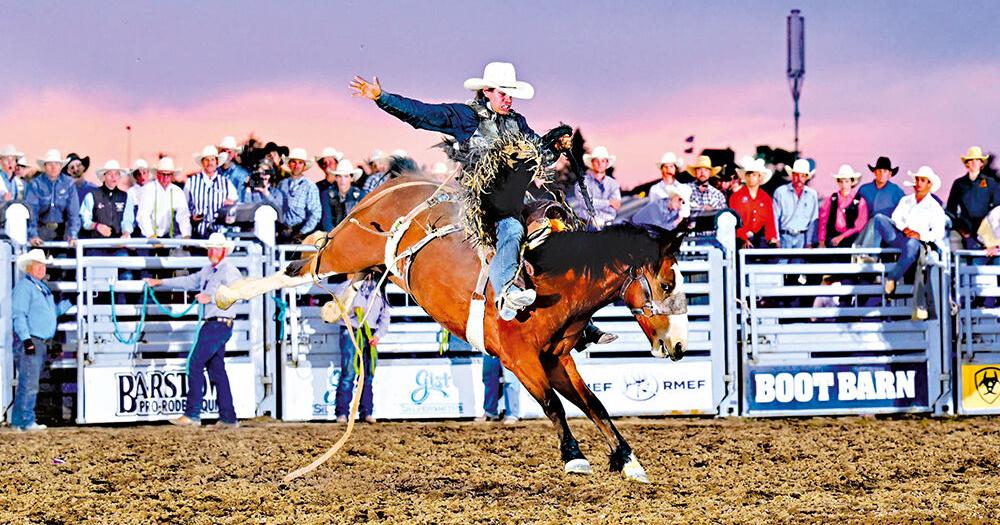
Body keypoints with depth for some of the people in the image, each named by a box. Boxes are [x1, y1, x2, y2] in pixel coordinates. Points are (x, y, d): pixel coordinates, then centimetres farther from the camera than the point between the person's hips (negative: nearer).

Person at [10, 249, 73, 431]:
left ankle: (20, 421, 14)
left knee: (31, 384, 10)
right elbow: (18, 315, -15)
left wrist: (69, 302, 18)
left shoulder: (43, 287, 21)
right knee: (29, 384, -11)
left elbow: (53, 312, 29)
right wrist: (26, 339, -22)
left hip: (42, 343, 9)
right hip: (29, 342, -9)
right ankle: (25, 421, -9)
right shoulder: (24, 287, -8)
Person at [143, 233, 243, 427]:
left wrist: (211, 298, -28)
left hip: (220, 323, -9)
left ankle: (192, 415, -10)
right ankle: (228, 418, 10)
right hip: (211, 324, 9)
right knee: (216, 369, 9)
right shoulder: (207, 271, 18)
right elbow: (188, 281, 27)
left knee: (195, 364, -10)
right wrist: (160, 283, 30)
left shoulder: (229, 271, -10)